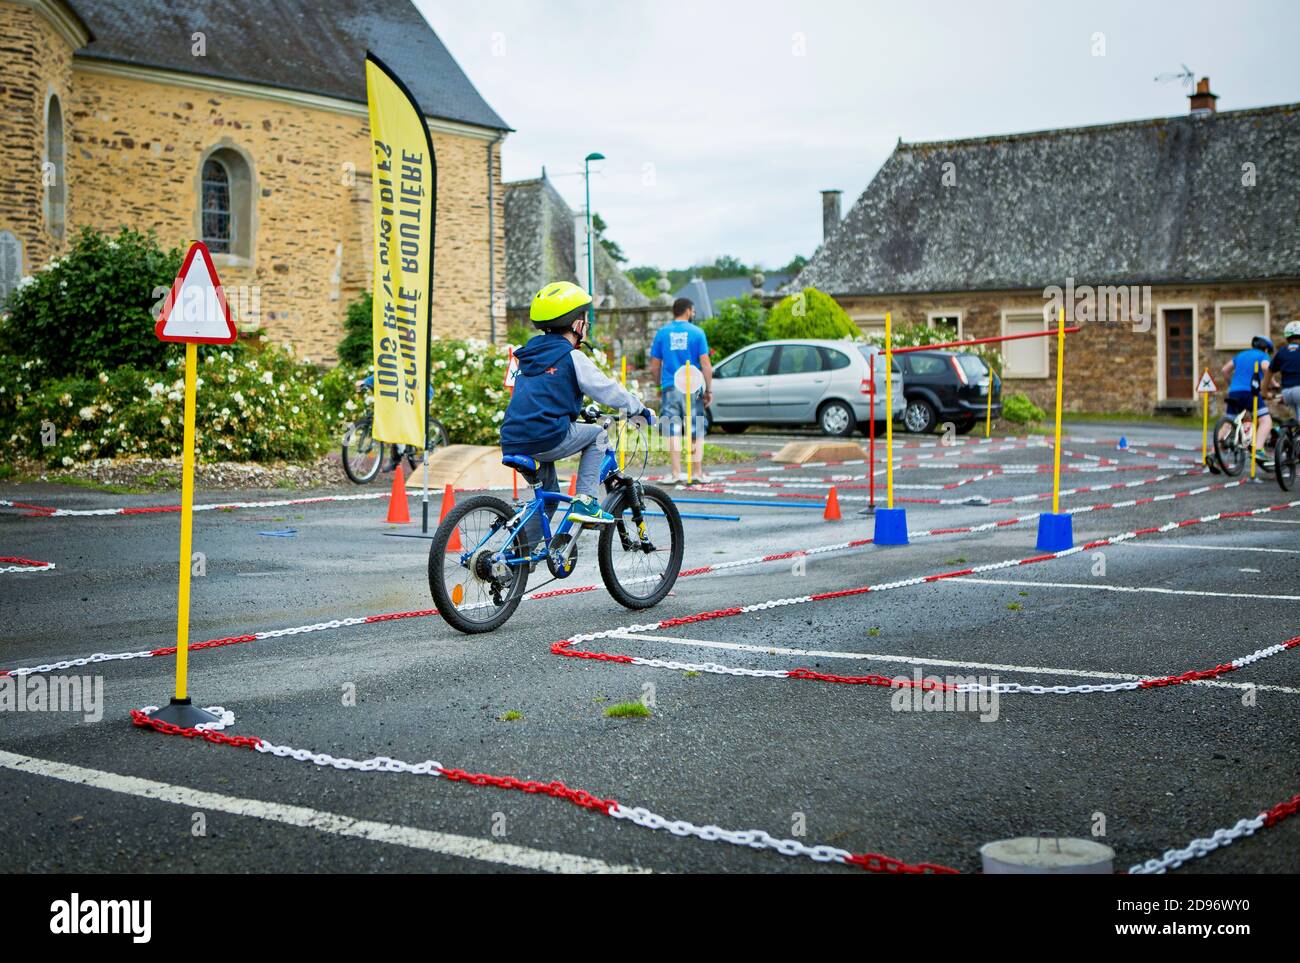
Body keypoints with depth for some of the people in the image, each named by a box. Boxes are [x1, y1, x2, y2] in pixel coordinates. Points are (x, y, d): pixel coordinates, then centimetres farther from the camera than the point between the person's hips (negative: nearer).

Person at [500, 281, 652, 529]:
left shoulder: (530, 354, 20)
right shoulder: (572, 357, -4)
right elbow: (607, 390, -1)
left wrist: (581, 411, 44)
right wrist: (640, 409, 14)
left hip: (513, 443, 8)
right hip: (546, 439, -8)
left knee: (547, 493, 25)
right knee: (598, 435, 15)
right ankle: (584, 502, 3)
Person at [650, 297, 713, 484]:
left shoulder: (662, 333, 6)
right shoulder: (696, 332, 0)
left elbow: (654, 366, 8)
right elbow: (705, 365, -4)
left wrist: (659, 386, 20)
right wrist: (709, 390, 2)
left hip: (669, 388, 1)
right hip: (692, 388, -1)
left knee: (673, 431, 2)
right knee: (696, 432, 6)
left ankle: (676, 474, -1)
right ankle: (698, 474, 6)